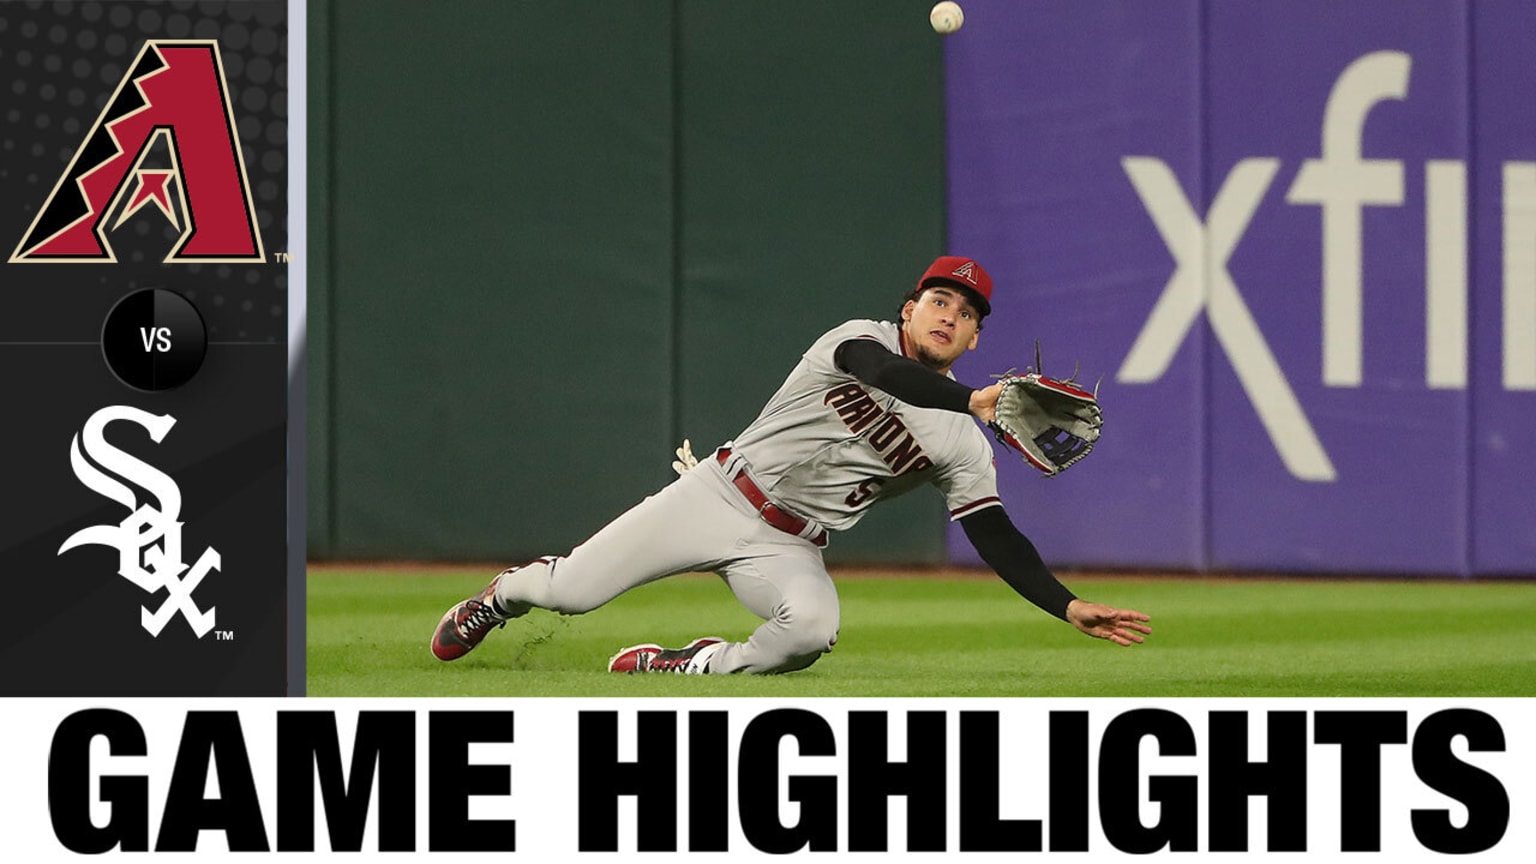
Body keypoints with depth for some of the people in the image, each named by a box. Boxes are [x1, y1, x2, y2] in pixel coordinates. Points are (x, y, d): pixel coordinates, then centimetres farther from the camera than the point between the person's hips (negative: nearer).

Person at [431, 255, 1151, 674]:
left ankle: (698, 665, -6)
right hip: (723, 493, -2)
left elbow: (996, 537, -2)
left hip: (787, 547, 2)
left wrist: (1068, 606, -14)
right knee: (573, 590, -8)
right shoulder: (862, 339, -5)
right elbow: (885, 373, -30)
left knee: (811, 626, -34)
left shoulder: (961, 445, 2)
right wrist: (975, 401, -43)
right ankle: (507, 592, 30)